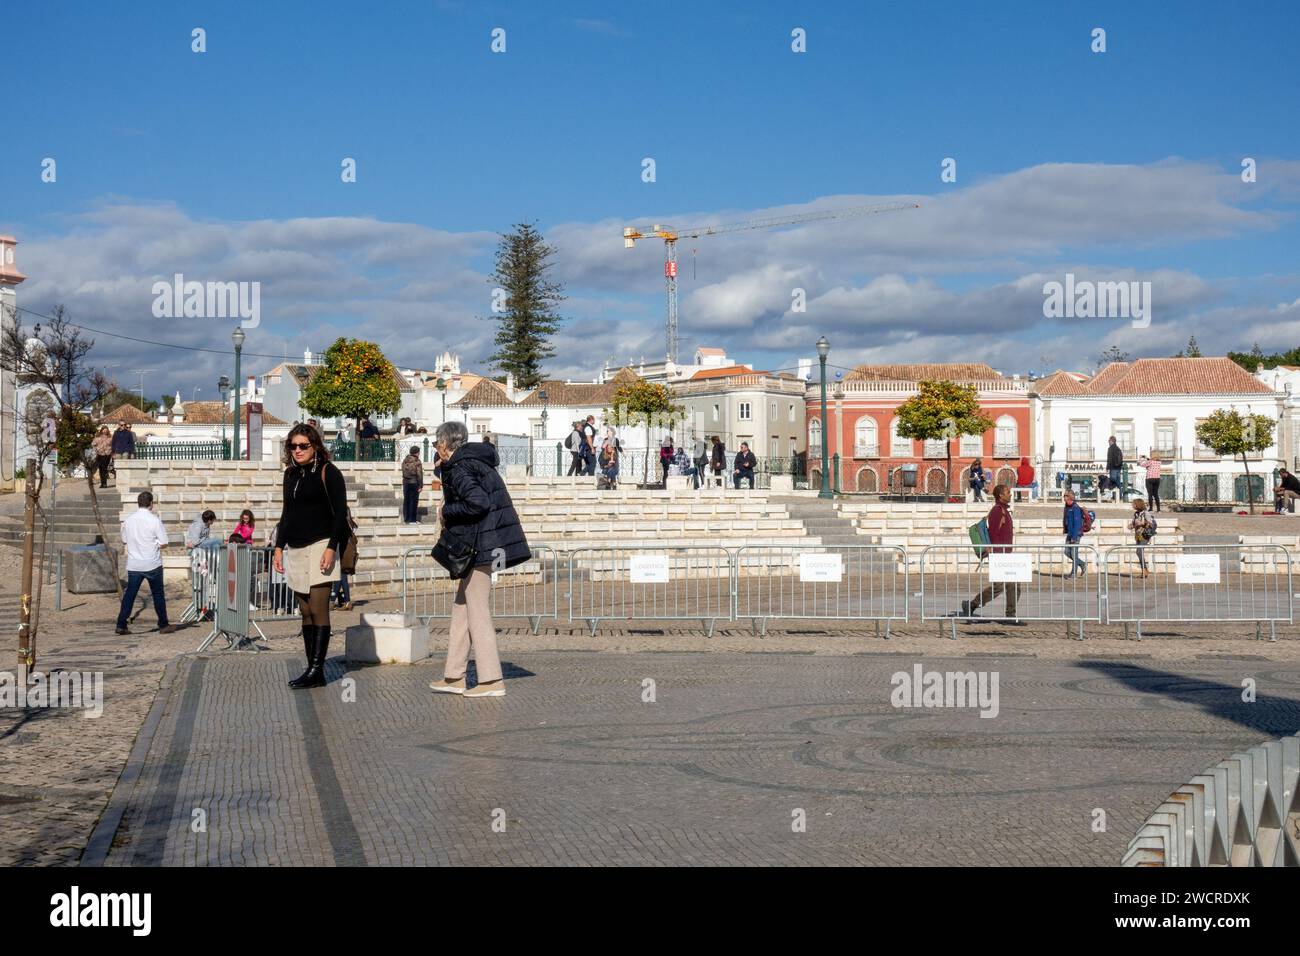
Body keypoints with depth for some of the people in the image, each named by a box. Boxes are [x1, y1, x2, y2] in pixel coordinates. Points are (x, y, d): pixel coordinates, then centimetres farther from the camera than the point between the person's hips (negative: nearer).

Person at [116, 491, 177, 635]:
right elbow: (163, 543, -12)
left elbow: (124, 540, 13)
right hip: (152, 564, -3)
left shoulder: (129, 520, 1)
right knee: (158, 595, 8)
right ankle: (163, 625, 15)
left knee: (129, 595, 6)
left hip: (133, 565, 3)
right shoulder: (155, 520, -12)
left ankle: (121, 625, 2)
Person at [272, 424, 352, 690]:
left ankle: (316, 670, -8)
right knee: (306, 612, 5)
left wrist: (331, 548, -16)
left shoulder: (328, 472, -4)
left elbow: (340, 512, -8)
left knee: (318, 610, -8)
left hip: (320, 546, -7)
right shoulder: (290, 474, 16)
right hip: (295, 550, 7)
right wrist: (279, 546, 15)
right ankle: (313, 670, 7)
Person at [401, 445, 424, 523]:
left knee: (406, 500, 11)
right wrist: (421, 486, -10)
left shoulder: (405, 461, 6)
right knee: (414, 501, 0)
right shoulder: (417, 462, -13)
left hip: (406, 482, 6)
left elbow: (403, 472, 10)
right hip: (414, 483, -6)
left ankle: (406, 519, 14)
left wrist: (405, 480, 17)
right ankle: (412, 520, 1)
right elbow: (419, 474, -14)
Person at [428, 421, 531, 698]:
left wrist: (447, 511, -12)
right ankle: (454, 677, 20)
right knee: (461, 609, 15)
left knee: (478, 613, -5)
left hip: (478, 547, -10)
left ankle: (491, 681, -2)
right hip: (479, 547, 10)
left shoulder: (459, 469, -13)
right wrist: (441, 468, 16)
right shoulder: (475, 461, 15)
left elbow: (478, 502, -26)